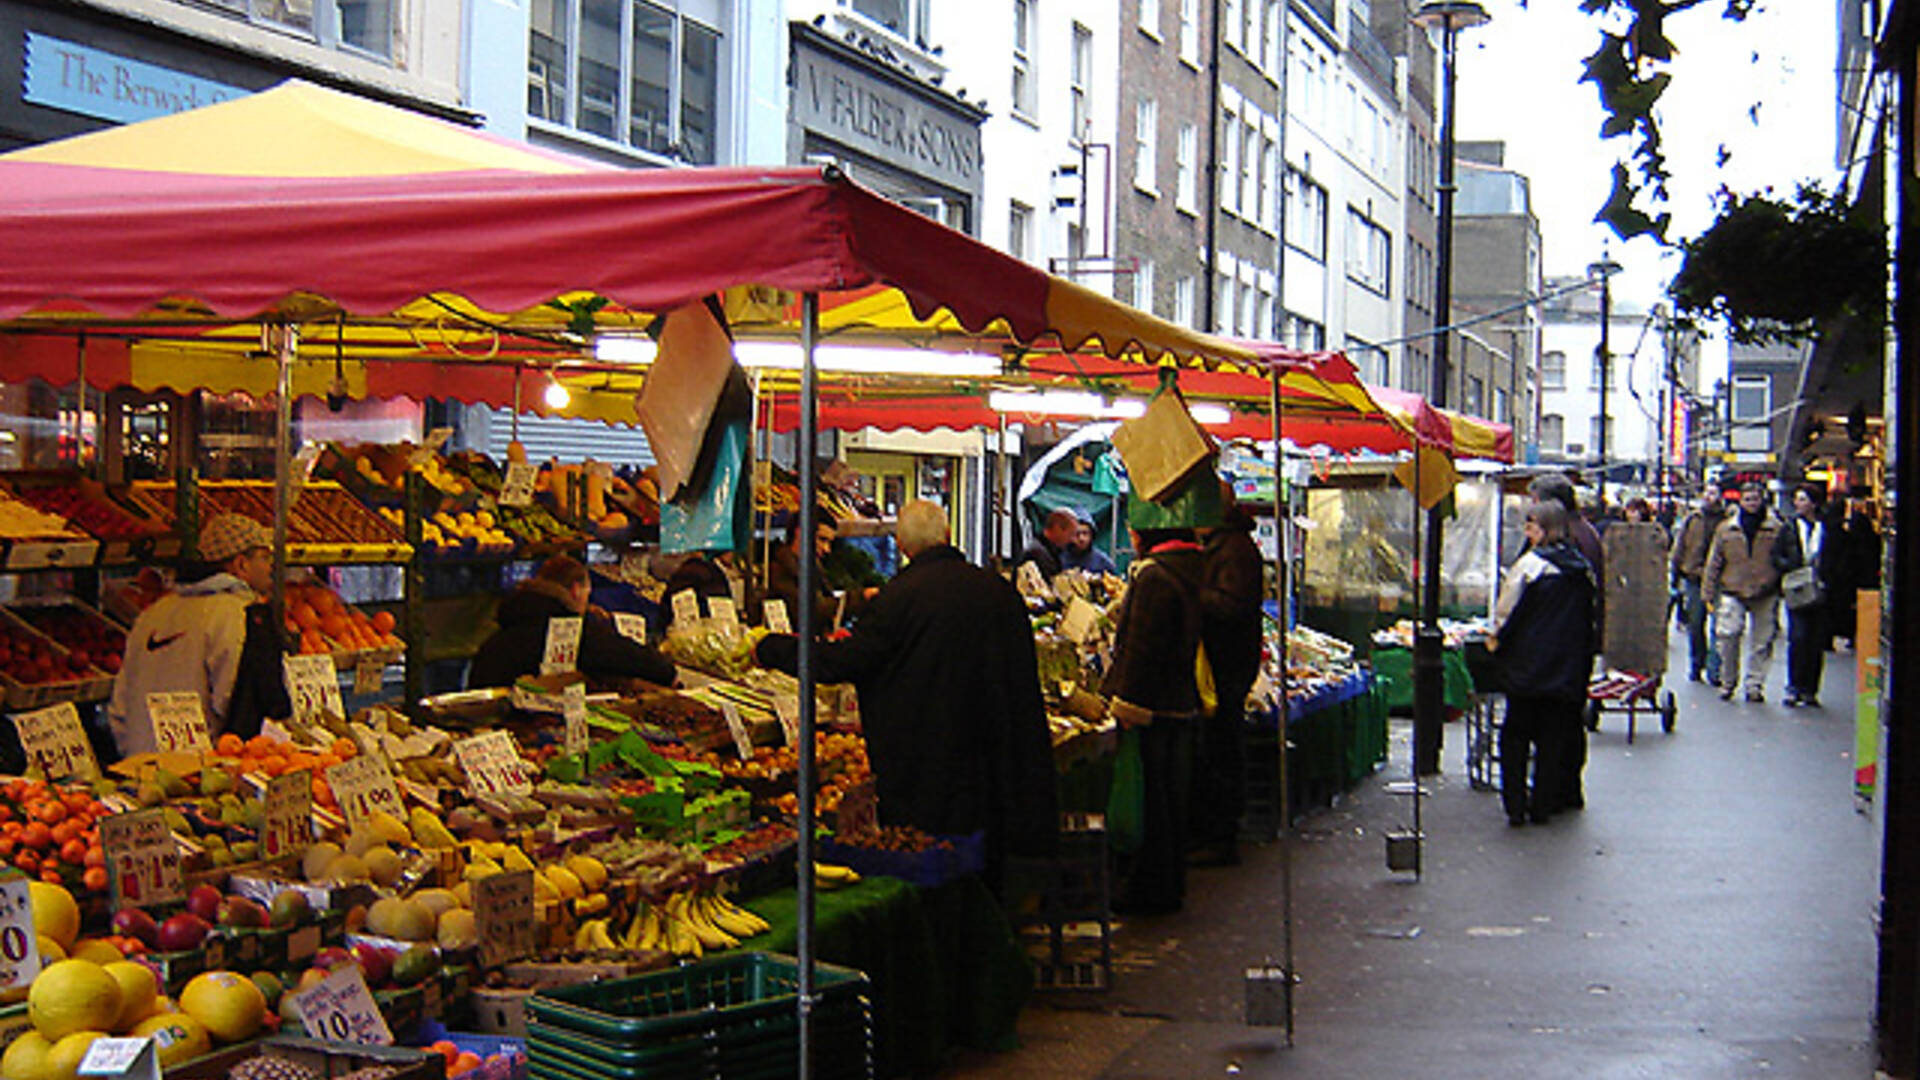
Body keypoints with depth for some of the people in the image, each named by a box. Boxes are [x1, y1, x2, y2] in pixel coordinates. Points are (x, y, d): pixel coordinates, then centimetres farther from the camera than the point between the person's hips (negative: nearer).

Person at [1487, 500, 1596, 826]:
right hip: (1569, 670, 5)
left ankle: (1515, 805, 4)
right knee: (1553, 738, 11)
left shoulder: (1530, 564, -13)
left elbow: (1506, 613, -10)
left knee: (1515, 736, 7)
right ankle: (1543, 805, 13)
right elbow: (1590, 619, 12)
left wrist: (1496, 642, 7)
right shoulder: (1582, 568, 5)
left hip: (1528, 665, -5)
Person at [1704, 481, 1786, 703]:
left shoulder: (1776, 529, 2)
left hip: (1765, 595, 0)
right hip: (1732, 593, 0)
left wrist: (1783, 590, 4)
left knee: (1761, 643, 4)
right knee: (1727, 635, -12)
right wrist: (1709, 594, 8)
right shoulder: (1726, 529, 6)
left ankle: (1755, 685, 15)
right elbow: (1714, 563, 10)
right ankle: (1728, 681, 6)